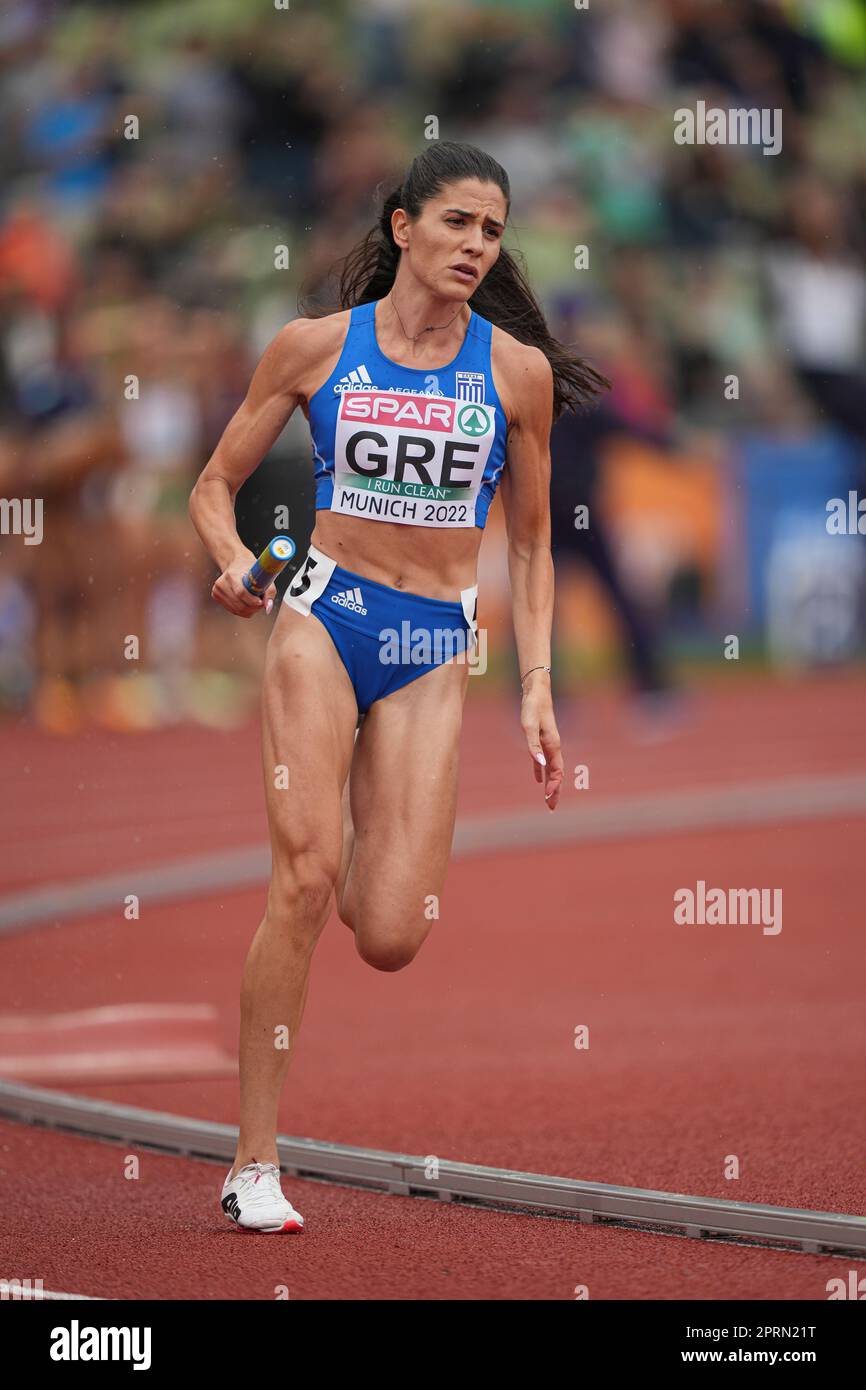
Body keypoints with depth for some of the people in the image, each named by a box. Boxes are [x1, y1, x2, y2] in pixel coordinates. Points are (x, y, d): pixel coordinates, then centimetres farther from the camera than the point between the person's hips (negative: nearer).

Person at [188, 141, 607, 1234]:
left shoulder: (516, 369, 4)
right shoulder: (315, 347, 2)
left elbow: (530, 544, 12)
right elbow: (215, 484, 10)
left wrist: (536, 686, 5)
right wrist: (234, 561, -11)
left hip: (438, 648, 1)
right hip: (323, 618, -1)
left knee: (389, 940, -8)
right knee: (304, 876, -17)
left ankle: (365, 845, 31)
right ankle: (254, 1163, -10)